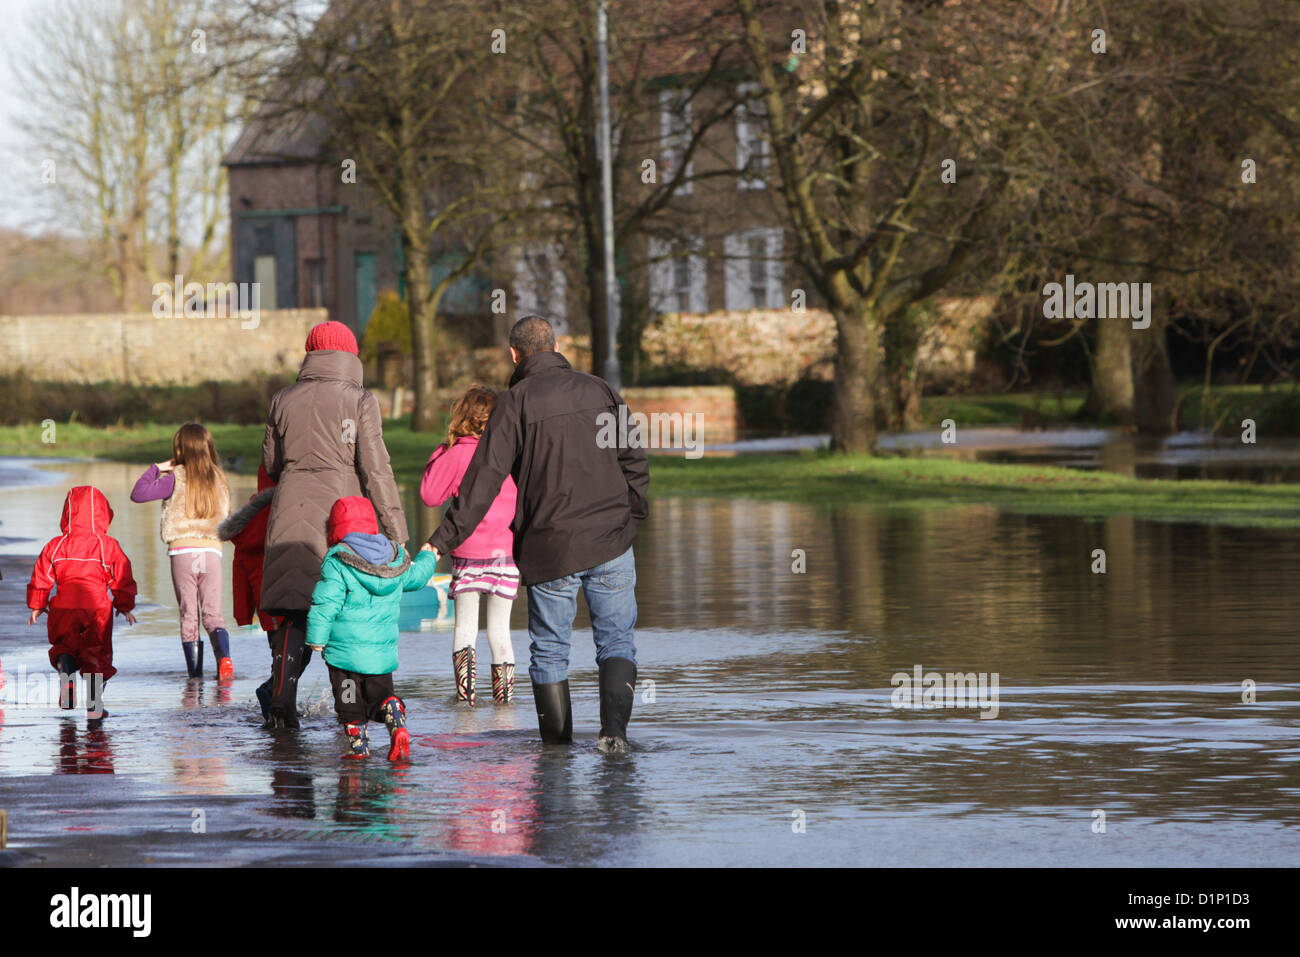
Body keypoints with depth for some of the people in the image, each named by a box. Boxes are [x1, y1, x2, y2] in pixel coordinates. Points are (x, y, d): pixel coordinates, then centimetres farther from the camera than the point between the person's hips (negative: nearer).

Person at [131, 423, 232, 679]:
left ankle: (195, 670, 1)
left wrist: (156, 469, 5)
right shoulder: (219, 479, 9)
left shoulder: (177, 479, -2)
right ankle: (224, 656, -23)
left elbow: (138, 494, -8)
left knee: (188, 615, 5)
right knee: (213, 613, 2)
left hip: (182, 551, -2)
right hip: (212, 552, 2)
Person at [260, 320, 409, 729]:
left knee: (294, 611, 3)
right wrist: (396, 529, -5)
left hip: (291, 512, 2)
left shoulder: (284, 400, 9)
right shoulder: (359, 401, -2)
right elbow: (375, 469, -7)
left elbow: (271, 463, 17)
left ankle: (282, 699, -12)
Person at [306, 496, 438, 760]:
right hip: (383, 647, 5)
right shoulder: (396, 558, 6)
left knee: (349, 700, 8)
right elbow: (415, 576, 25)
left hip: (346, 649, -5)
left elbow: (326, 603, -16)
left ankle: (358, 745, 9)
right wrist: (427, 558, 48)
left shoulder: (336, 562, -11)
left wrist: (317, 639, -8)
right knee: (381, 693, 15)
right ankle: (398, 726, -9)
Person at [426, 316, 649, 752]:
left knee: (549, 650, 10)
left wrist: (443, 541, -10)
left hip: (549, 549, -2)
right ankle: (614, 728, -15)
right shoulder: (600, 391, 8)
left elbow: (484, 479, -10)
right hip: (610, 543, 2)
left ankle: (557, 746, 11)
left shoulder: (516, 401, -4)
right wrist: (630, 521, 18)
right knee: (616, 641, 6)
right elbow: (636, 463, 8)